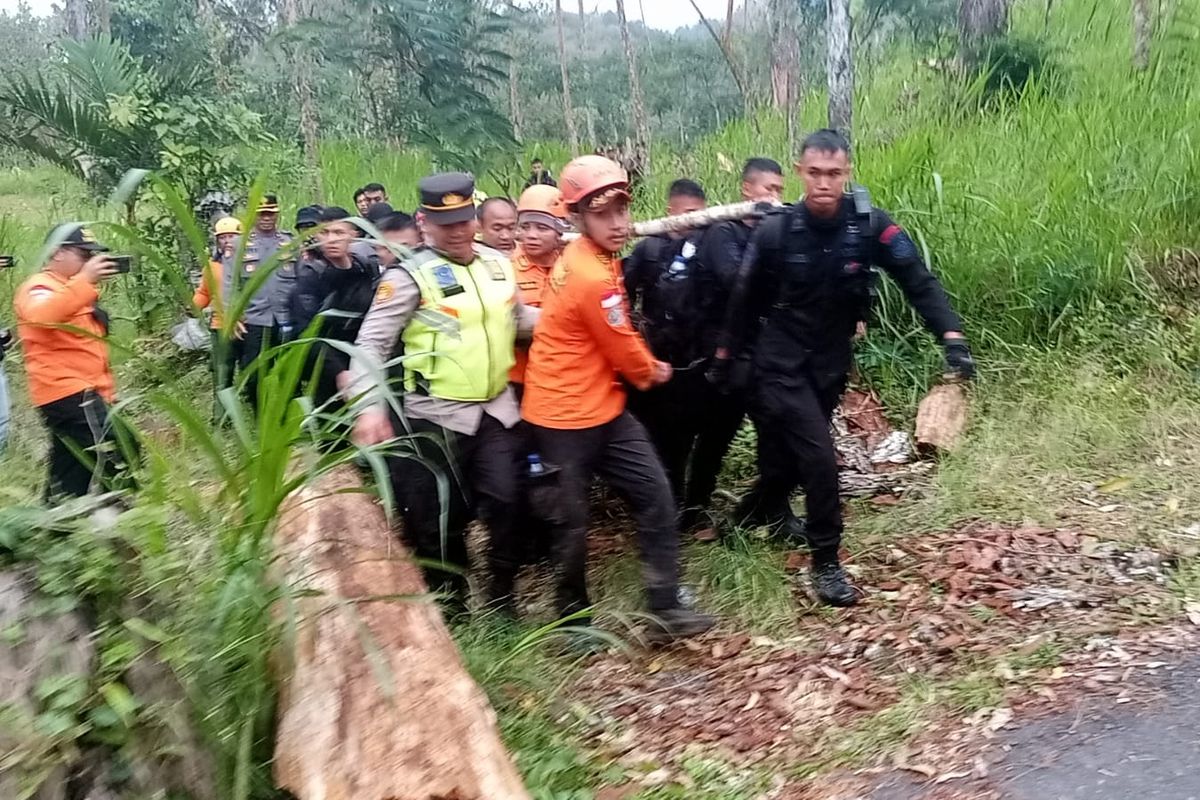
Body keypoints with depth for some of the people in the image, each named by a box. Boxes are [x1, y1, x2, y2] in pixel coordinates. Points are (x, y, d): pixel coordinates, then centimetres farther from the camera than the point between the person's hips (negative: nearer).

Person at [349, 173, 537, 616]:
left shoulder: (498, 264, 7)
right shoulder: (410, 276, -10)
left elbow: (520, 318, 21)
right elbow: (372, 343, -13)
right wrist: (369, 405, -24)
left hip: (497, 409, 5)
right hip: (437, 416, -4)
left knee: (504, 502, 4)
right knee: (443, 515, 6)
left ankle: (502, 602, 22)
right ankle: (450, 608, 24)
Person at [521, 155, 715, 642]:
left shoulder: (584, 257, 5)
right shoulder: (592, 278, -24)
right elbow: (624, 349, -12)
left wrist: (645, 370, 10)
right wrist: (653, 372, 8)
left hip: (603, 408, 9)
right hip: (566, 417, -9)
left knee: (655, 497, 5)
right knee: (572, 522, 7)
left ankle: (667, 608, 12)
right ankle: (574, 619, 26)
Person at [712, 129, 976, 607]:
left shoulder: (868, 225, -13)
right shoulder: (775, 231, -15)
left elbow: (918, 280, -15)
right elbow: (745, 300, -2)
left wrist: (952, 338, -28)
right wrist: (724, 358, 5)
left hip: (832, 364, 3)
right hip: (782, 363, -3)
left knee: (790, 457, 15)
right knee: (820, 457, -13)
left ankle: (751, 516, 44)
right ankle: (826, 564, 4)